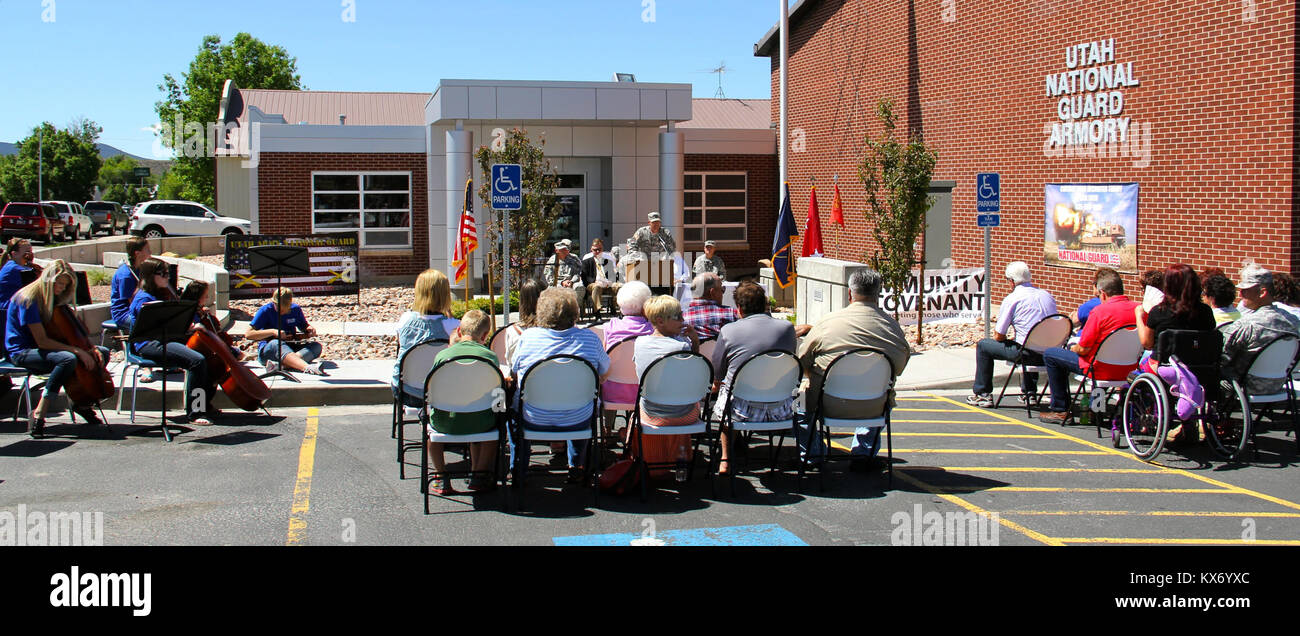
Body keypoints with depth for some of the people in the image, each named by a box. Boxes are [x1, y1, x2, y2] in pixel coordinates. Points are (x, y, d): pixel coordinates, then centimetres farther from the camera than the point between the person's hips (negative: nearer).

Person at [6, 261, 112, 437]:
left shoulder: (54, 298, 7)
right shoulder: (28, 299, -19)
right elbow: (42, 341, -26)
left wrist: (90, 348, -8)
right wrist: (76, 350, -31)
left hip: (44, 349, 9)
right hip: (22, 352, -9)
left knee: (102, 352, 1)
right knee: (68, 359, -38)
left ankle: (83, 402, 11)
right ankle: (38, 415, -33)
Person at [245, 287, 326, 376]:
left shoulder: (295, 309, 5)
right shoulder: (265, 310, -6)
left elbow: (303, 326, 24)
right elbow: (248, 334, -10)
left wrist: (310, 329, -1)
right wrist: (273, 332, -20)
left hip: (290, 348, 4)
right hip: (267, 351, -4)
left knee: (317, 346, -20)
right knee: (276, 343, -38)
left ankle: (280, 365, -47)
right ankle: (307, 368, -68)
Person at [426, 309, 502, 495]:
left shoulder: (442, 355, -2)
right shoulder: (490, 356, -3)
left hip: (446, 424, 0)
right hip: (480, 424, 0)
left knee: (429, 422, 34)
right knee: (496, 418, 33)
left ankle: (441, 477, 29)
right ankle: (479, 474, 29)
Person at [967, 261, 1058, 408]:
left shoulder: (1012, 299, -7)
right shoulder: (1047, 296, 11)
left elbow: (998, 336, -6)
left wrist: (1008, 339, 19)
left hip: (1029, 354, -7)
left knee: (983, 346, 11)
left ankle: (982, 394, 14)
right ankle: (1028, 392, 40)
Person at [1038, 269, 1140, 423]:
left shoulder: (1100, 311, -20)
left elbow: (1083, 349, -16)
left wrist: (1074, 348, 9)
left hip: (1102, 369, -8)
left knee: (1049, 354, 9)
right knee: (1072, 347, 30)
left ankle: (1060, 409, 14)